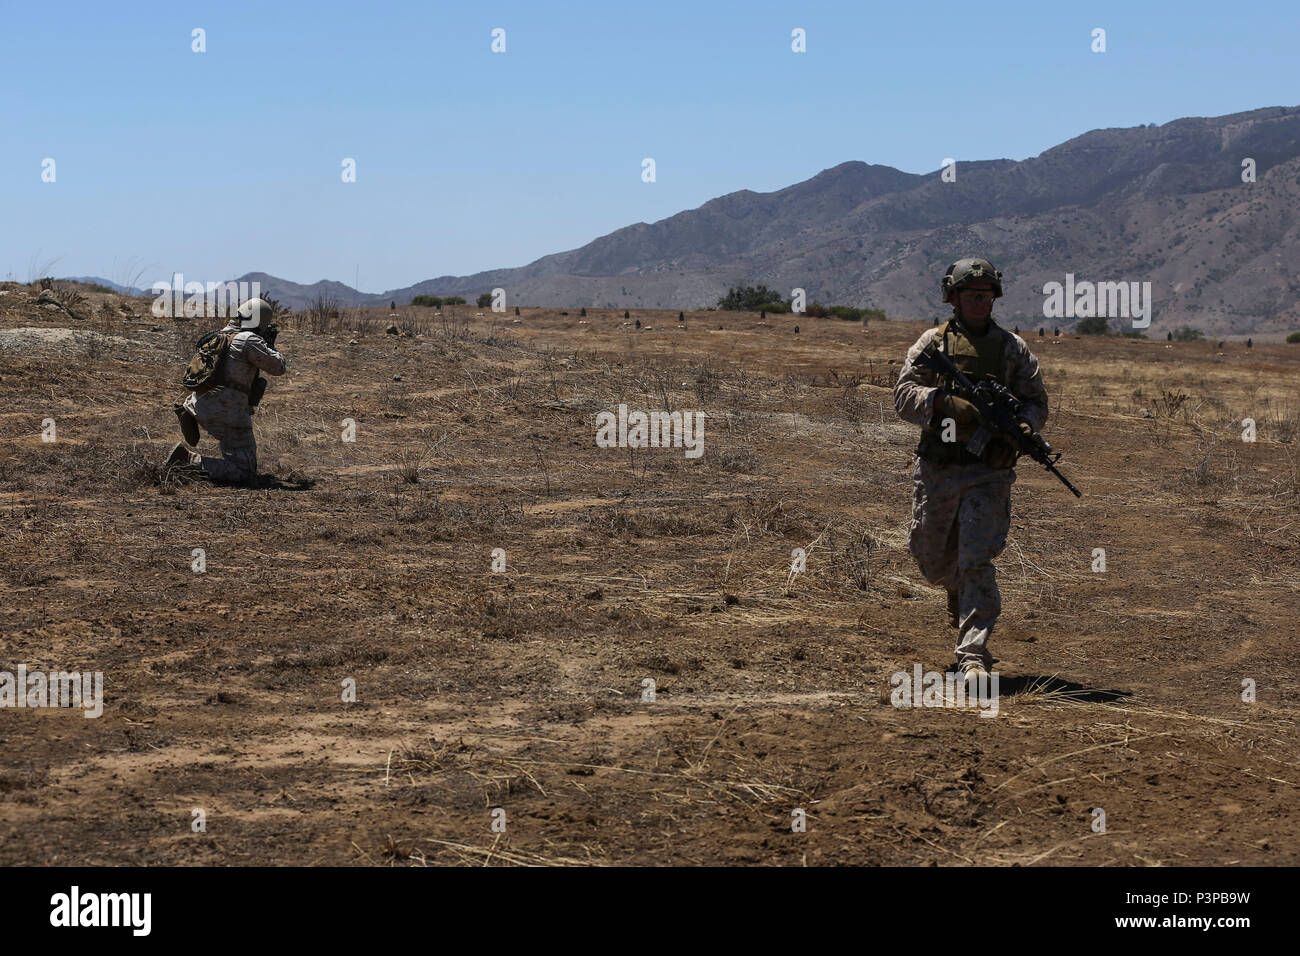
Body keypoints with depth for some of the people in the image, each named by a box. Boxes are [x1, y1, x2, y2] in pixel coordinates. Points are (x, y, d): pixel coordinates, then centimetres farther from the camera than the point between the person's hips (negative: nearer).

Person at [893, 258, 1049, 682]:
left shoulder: (1013, 347, 7)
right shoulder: (933, 342, 5)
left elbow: (1037, 401, 9)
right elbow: (904, 394, -3)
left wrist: (1023, 426, -14)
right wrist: (946, 404, -21)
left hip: (989, 472, -2)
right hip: (937, 470, 2)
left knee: (978, 563, -12)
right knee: (931, 555, 14)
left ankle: (974, 655, -12)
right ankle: (957, 589, 50)